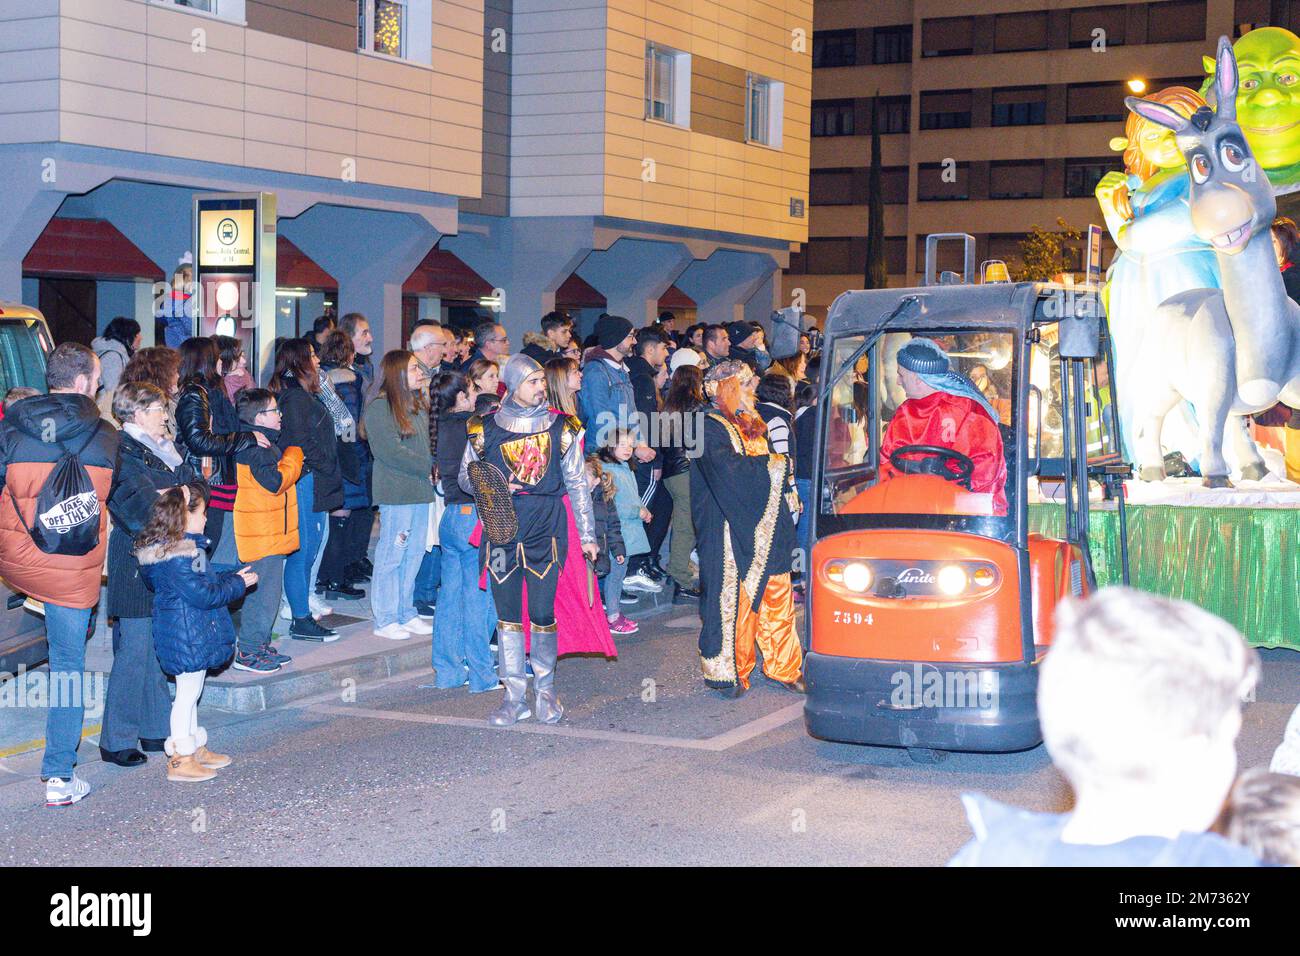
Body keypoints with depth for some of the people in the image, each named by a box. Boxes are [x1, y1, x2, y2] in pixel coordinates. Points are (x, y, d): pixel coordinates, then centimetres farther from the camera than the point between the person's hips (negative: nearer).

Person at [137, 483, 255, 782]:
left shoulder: (179, 547, 8)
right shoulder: (178, 556, -25)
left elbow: (201, 582, 19)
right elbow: (202, 595, -24)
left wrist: (231, 578, 14)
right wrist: (238, 584, -12)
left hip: (190, 633, 11)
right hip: (188, 635, -11)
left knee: (190, 693, 20)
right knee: (187, 694, -1)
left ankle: (196, 749, 33)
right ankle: (181, 761, 8)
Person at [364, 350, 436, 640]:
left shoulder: (420, 405, 16)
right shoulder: (379, 407, -9)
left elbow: (432, 440, 20)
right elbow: (391, 451, -16)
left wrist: (434, 466, -1)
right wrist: (428, 467, -13)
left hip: (421, 491, 8)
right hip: (396, 493, -8)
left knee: (414, 554, 11)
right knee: (392, 555, -3)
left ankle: (406, 613, 21)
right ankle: (385, 619, 4)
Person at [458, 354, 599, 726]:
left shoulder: (561, 427, 6)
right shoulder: (486, 428, 6)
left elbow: (577, 483, 9)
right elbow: (465, 476, 12)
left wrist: (586, 534, 5)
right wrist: (491, 487, -10)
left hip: (545, 527, -1)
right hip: (501, 526, 1)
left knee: (543, 613, -3)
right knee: (507, 614, 3)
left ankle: (545, 689, 15)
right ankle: (514, 696, 11)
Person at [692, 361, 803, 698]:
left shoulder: (751, 426, 20)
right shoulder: (711, 428, -8)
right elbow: (730, 470, -23)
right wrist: (777, 465, -11)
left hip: (766, 531, 8)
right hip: (733, 533, -8)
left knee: (777, 598, 7)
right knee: (735, 599, -4)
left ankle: (785, 668, 14)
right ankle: (729, 671, 6)